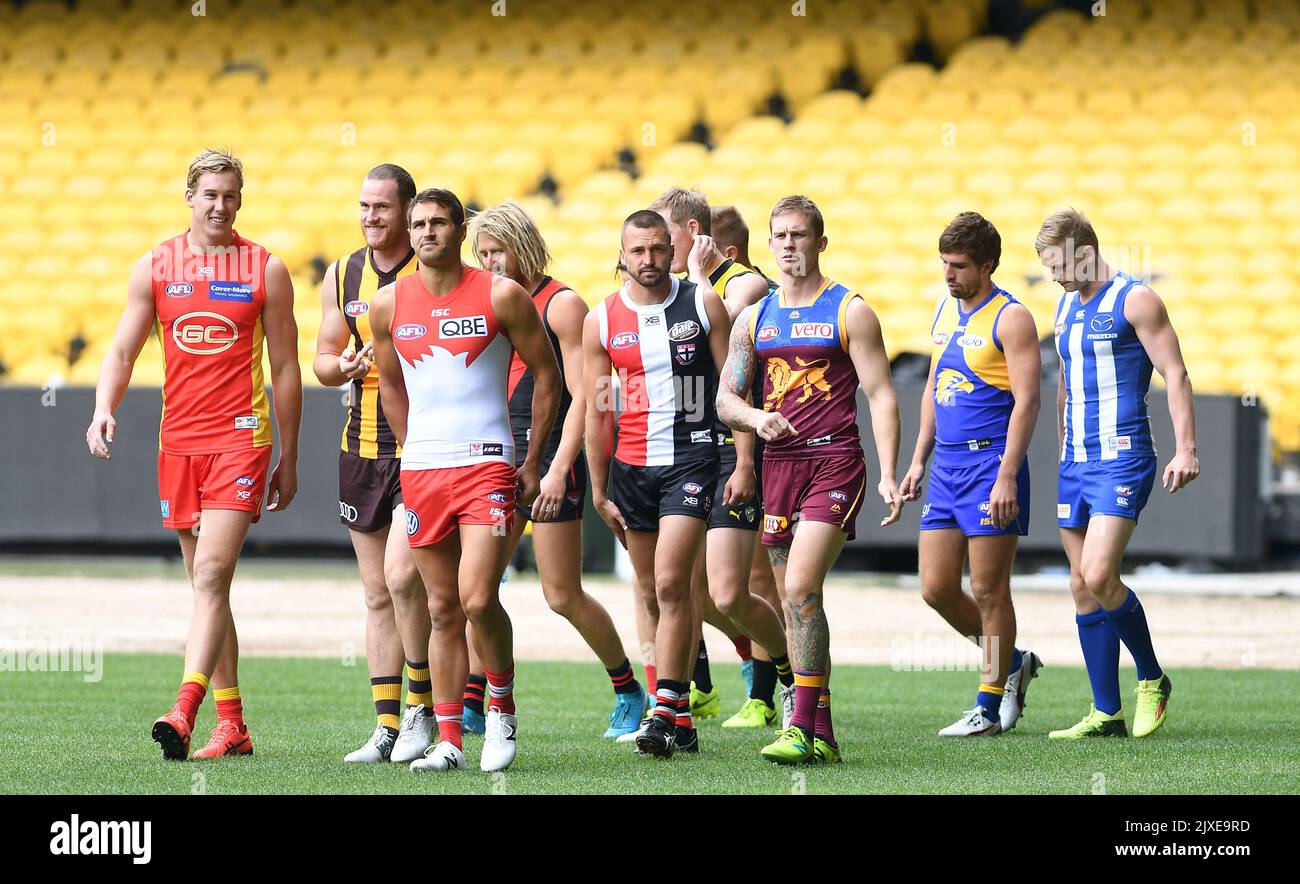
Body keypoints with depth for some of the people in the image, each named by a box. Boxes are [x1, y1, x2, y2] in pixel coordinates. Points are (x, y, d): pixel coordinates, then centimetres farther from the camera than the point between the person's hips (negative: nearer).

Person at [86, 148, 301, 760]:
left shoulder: (266, 270, 2)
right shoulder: (155, 267, 8)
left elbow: (285, 369, 5)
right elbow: (122, 351, 8)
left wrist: (288, 460, 5)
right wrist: (104, 409, -12)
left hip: (241, 439, -4)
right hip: (178, 441, 4)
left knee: (211, 575, -16)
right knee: (207, 586, 8)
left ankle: (184, 712, -26)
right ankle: (231, 726, 13)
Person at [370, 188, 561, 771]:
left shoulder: (501, 296, -4)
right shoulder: (388, 304, 6)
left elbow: (546, 373, 4)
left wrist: (533, 462, 3)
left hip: (486, 465, -4)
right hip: (421, 471, 4)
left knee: (478, 599, -16)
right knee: (443, 610, 6)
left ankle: (502, 707, 7)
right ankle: (448, 741, 9)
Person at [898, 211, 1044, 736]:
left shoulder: (1010, 319, -9)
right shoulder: (945, 311, 15)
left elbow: (1027, 400, -15)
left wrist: (1007, 476, -21)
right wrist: (918, 461, 17)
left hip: (991, 463, -8)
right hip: (947, 467, 8)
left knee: (988, 590, -3)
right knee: (935, 589, 5)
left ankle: (989, 707, 4)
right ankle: (1011, 661, 25)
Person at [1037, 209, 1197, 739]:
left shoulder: (1134, 300, -7)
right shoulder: (1066, 308, 17)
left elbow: (1175, 375, -10)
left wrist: (1185, 449, -18)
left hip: (1123, 460, -8)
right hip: (1076, 464, 8)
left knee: (1099, 575, -19)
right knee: (1082, 588, 4)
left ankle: (1153, 679, 1)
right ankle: (1107, 713, 7)